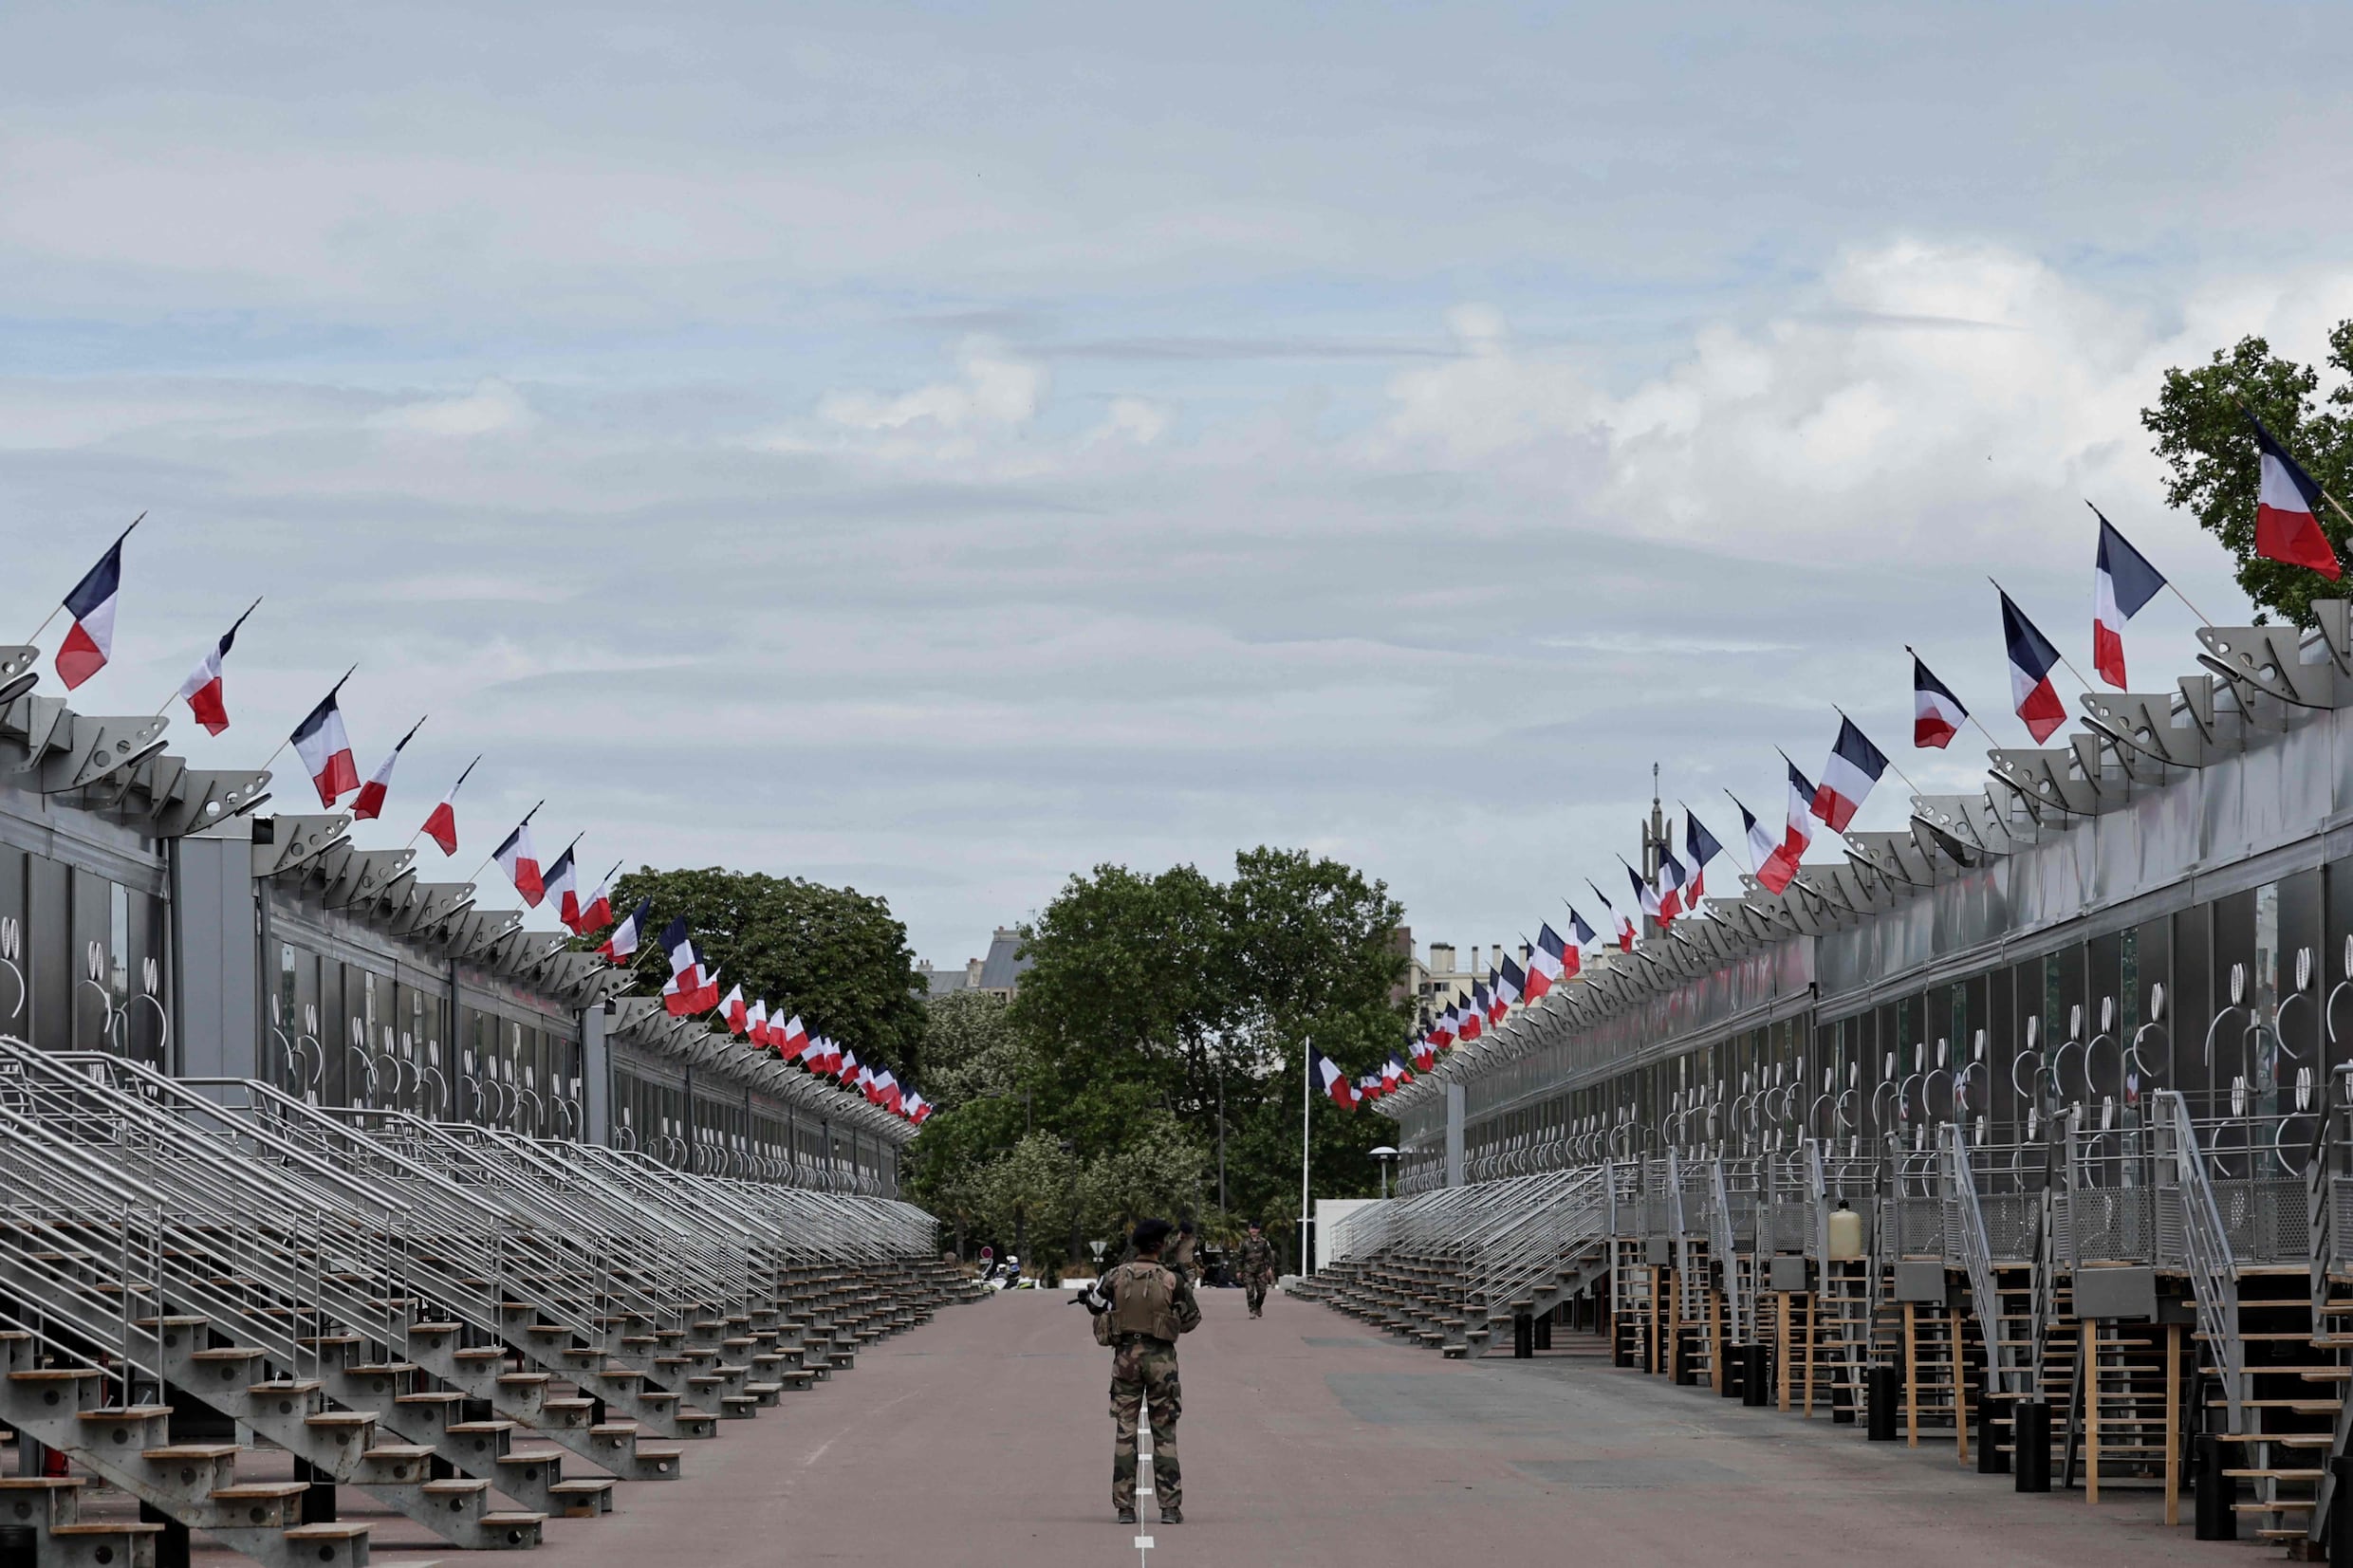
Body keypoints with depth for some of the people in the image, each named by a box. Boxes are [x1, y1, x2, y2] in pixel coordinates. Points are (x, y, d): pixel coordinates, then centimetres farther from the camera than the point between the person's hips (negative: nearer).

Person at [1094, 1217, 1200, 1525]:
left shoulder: (1117, 1276, -2)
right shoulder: (1172, 1280, -7)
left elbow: (1098, 1295, 16)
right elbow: (1192, 1320, 3)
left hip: (1126, 1356, 1)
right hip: (1160, 1357, -1)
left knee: (1124, 1433, 6)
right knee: (1165, 1434, 5)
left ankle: (1124, 1506, 4)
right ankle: (1170, 1506, 2)